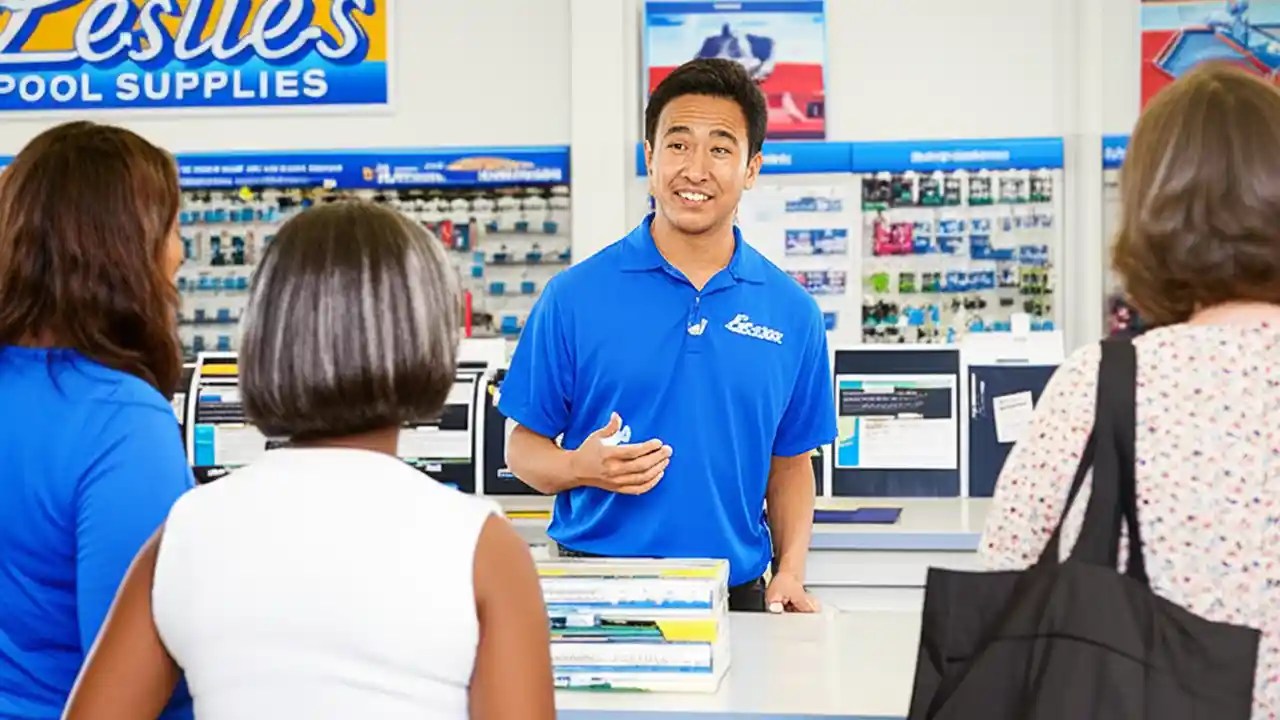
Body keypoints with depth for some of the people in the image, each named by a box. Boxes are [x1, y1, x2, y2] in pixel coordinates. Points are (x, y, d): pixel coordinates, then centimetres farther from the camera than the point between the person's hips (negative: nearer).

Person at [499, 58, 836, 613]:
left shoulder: (791, 311, 5)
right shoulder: (575, 296, -2)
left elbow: (790, 463, 13)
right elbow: (524, 448, 2)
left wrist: (791, 573, -1)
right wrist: (582, 467, -18)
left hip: (737, 592, 2)